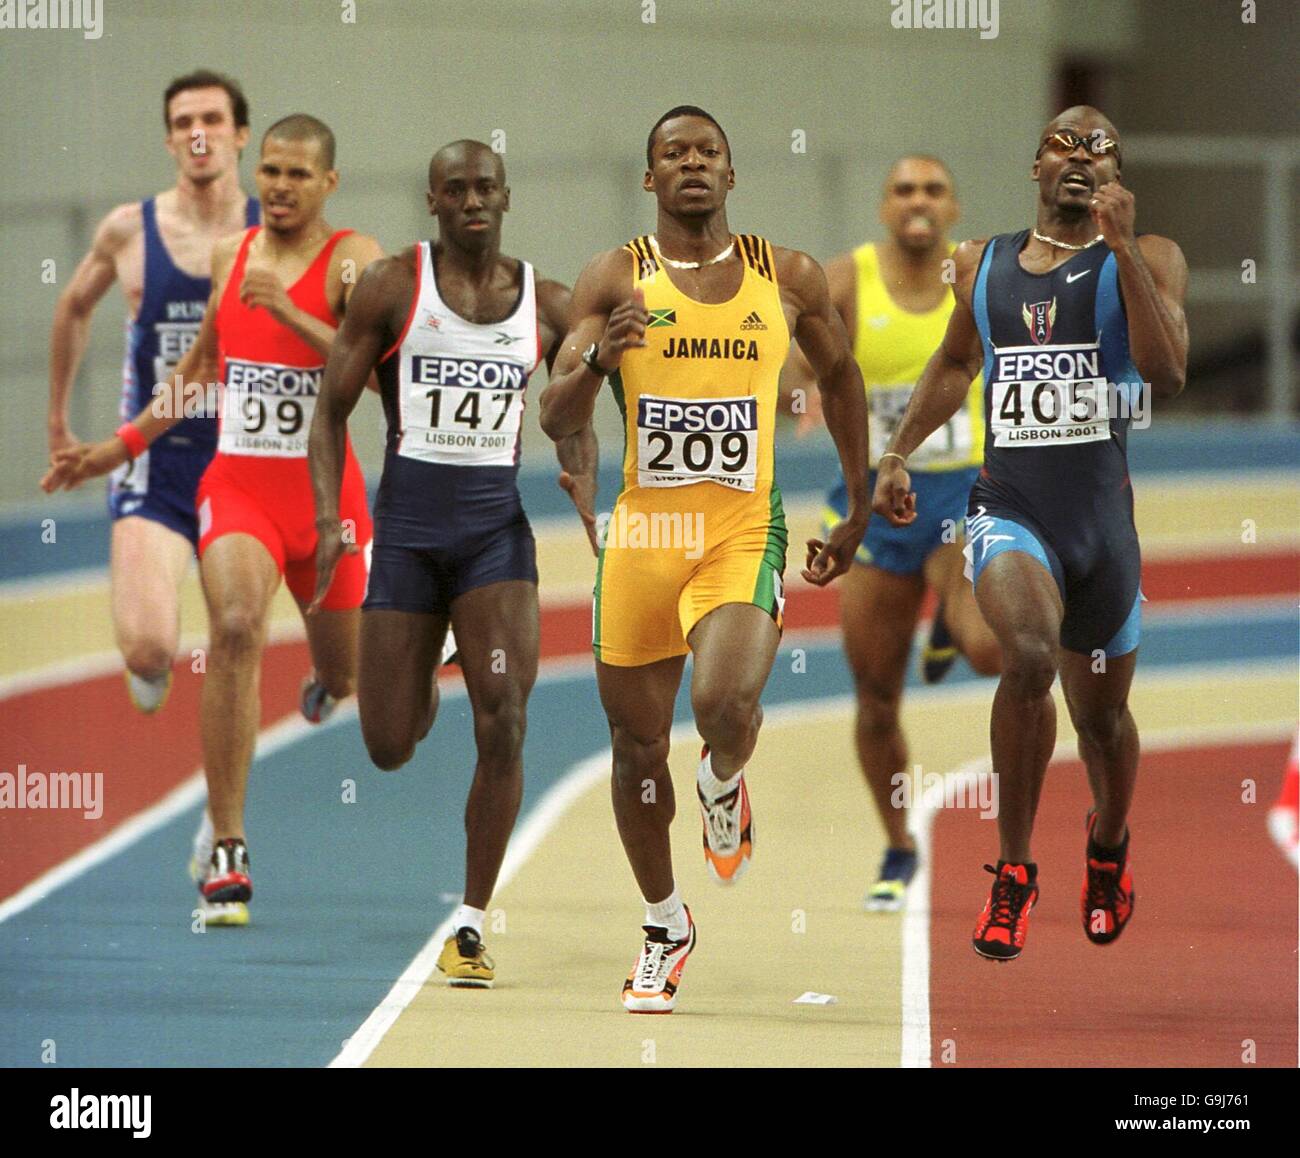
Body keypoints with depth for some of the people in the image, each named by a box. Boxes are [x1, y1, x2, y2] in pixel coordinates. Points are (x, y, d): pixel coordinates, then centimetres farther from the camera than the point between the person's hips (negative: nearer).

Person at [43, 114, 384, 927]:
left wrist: (292, 313, -31)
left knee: (344, 677, 15)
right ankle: (226, 849, -25)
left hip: (325, 490, -2)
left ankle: (332, 677, 59)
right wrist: (122, 447, 23)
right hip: (238, 484, 2)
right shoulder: (230, 255, 7)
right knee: (235, 630, -25)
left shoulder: (353, 259, -8)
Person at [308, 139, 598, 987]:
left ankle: (471, 925, -7)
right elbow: (332, 413, 1)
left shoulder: (548, 305, 5)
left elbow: (575, 425, 17)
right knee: (388, 748, 3)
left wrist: (586, 512, -1)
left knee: (505, 722, -16)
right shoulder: (392, 287, -1)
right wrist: (328, 519, -12)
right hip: (408, 520, -1)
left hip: (497, 522, 1)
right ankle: (421, 689, 44)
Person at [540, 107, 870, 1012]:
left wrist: (860, 511, 22)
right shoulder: (616, 280, 0)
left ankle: (724, 786, 13)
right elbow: (556, 421, -5)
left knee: (727, 703, -26)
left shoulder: (789, 280, 4)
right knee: (637, 742, 8)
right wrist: (596, 362, -27)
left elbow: (840, 376, 21)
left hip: (742, 529, -1)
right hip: (643, 530, 1)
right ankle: (665, 927, 30)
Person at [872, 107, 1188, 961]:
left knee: (1101, 710, 15)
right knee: (1029, 655, -29)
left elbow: (1168, 375, -20)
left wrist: (1121, 246, -23)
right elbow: (956, 363, 28)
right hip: (1010, 508, 0)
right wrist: (898, 453, 20)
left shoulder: (1146, 260, -3)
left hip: (1104, 513, 0)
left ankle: (1110, 845, 49)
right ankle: (1014, 870, -18)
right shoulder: (984, 265, 9)